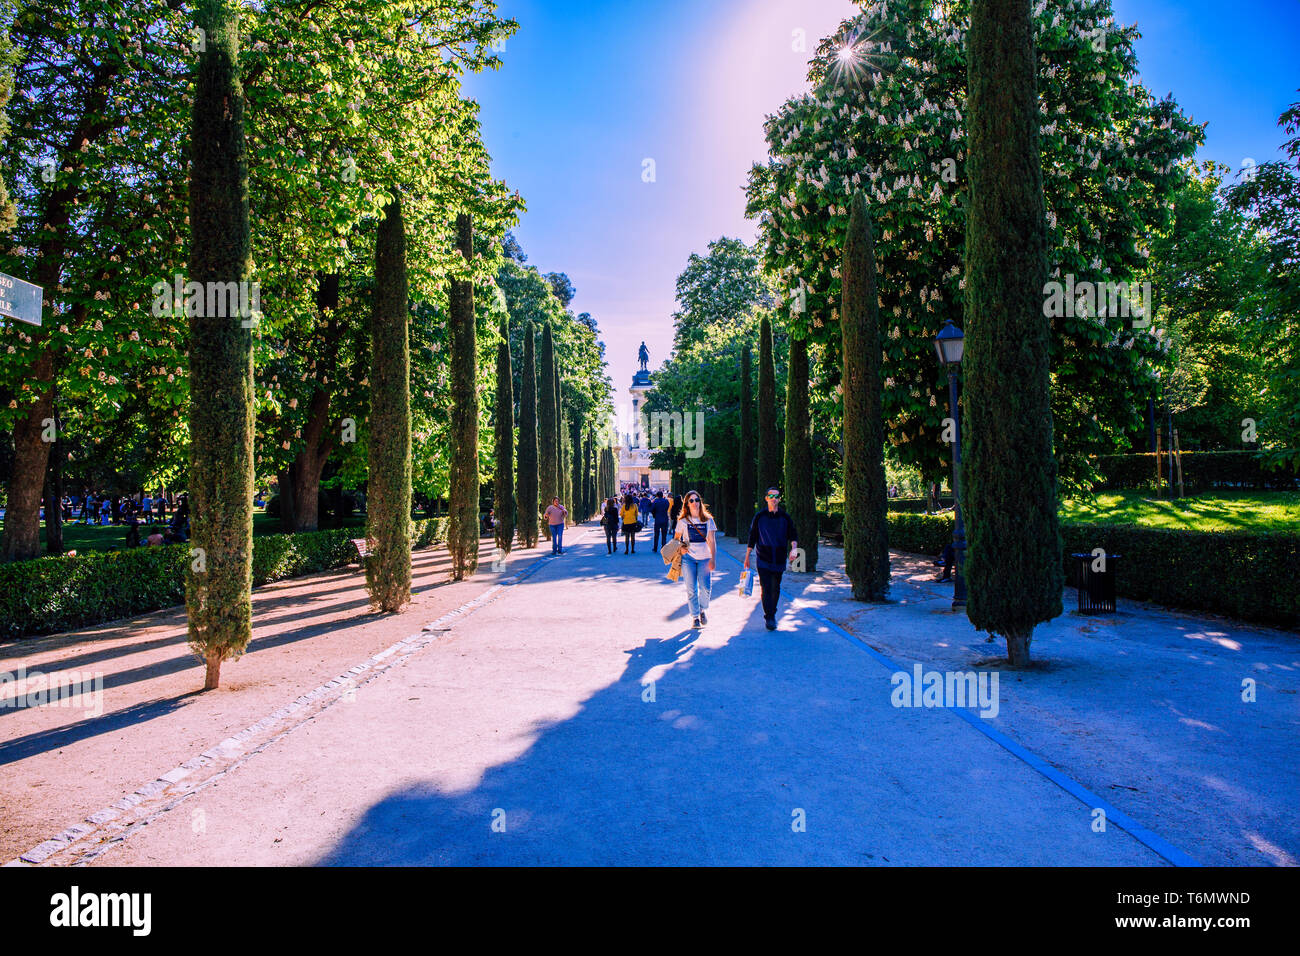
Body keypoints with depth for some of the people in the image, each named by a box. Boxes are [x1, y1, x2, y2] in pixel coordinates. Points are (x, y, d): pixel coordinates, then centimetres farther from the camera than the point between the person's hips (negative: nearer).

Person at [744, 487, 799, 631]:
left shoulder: (785, 517, 5)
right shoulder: (759, 517, 2)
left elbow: (793, 535, 5)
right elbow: (752, 537, 7)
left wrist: (794, 548, -17)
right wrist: (747, 557, 6)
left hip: (779, 560, 2)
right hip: (763, 559, -2)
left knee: (776, 589, 11)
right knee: (766, 588, -11)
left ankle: (772, 613, 28)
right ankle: (769, 618, -9)